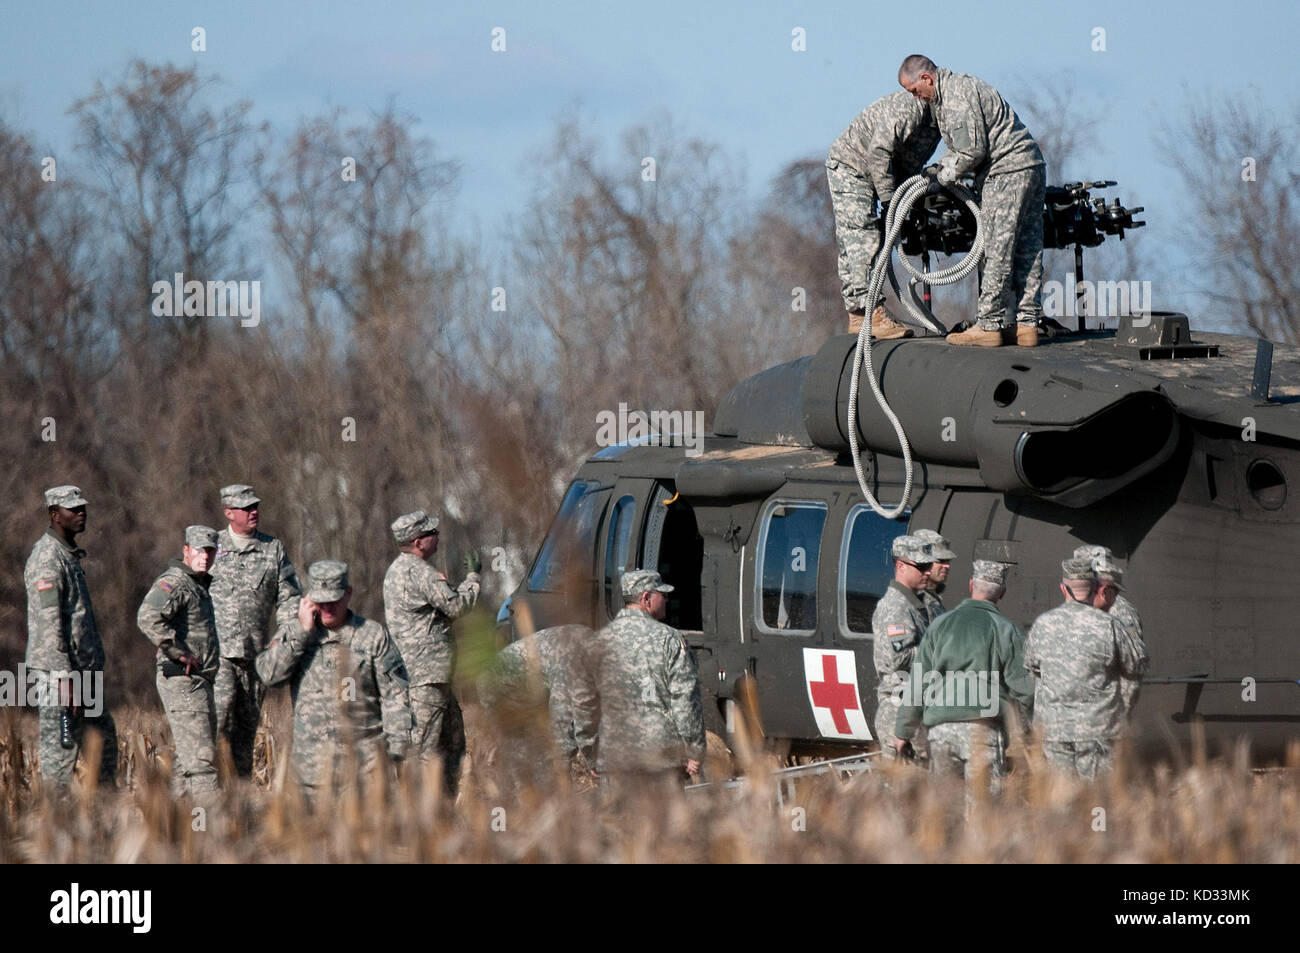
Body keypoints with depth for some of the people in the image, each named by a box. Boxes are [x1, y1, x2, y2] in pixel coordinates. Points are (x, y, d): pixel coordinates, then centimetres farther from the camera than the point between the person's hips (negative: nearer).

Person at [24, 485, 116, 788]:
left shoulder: (70, 555, 17)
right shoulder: (48, 559, -14)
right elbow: (48, 624, -21)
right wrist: (64, 677, -25)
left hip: (83, 670, 10)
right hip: (59, 672, -10)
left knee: (103, 739, 13)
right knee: (61, 749, -6)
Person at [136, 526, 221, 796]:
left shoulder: (201, 585, 19)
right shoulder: (173, 583, -12)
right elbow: (148, 618, -30)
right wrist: (180, 654, -24)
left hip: (200, 681, 10)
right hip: (182, 681, -10)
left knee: (187, 758, 13)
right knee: (200, 757, -16)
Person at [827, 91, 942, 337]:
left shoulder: (933, 125, 6)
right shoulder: (907, 108, -25)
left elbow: (909, 167, 12)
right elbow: (879, 152, -28)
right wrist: (889, 199, -25)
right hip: (848, 166, -10)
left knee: (852, 248, 10)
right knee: (863, 242, -17)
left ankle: (857, 316, 11)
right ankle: (873, 316, -24)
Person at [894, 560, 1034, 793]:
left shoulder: (940, 625, 9)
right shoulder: (1006, 630, 0)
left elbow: (917, 684, 10)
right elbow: (1024, 689, -1)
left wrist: (904, 731, 17)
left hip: (941, 729, 3)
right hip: (984, 730, -3)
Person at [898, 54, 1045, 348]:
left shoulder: (956, 96, -14)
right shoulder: (961, 85, 20)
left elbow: (973, 151, -18)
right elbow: (961, 146, 29)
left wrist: (945, 176, -4)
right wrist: (942, 168, 18)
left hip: (1007, 172, -11)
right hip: (1033, 168, 11)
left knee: (995, 249, -8)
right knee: (1027, 249, 8)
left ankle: (989, 324, -8)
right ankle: (1027, 324, 8)